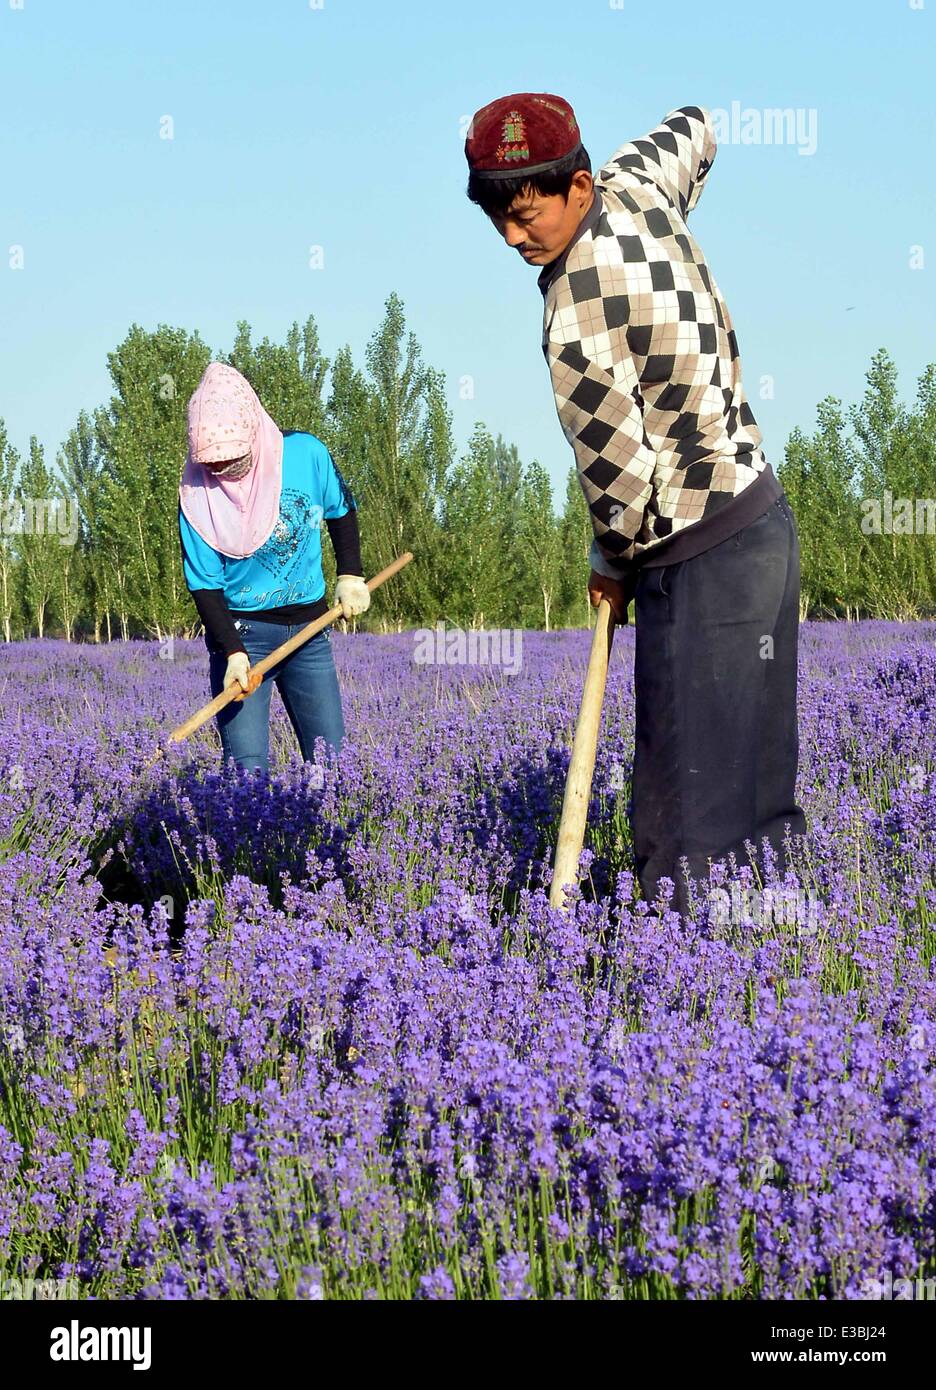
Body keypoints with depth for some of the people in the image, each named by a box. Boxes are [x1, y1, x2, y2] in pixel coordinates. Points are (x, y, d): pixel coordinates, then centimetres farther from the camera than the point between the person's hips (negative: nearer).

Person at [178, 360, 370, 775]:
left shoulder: (306, 454, -10)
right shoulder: (197, 495, -14)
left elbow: (342, 511, 11)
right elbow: (205, 585, -12)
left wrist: (350, 576, 5)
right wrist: (233, 653, -24)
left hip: (309, 629, 3)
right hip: (241, 632, -2)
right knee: (248, 768, -10)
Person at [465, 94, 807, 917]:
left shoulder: (576, 322, -22)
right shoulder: (636, 184, 3)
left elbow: (620, 474, -16)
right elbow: (695, 128, 26)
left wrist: (614, 564, 3)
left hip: (701, 565, -10)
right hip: (767, 517, 10)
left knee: (686, 816, -5)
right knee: (764, 784, 17)